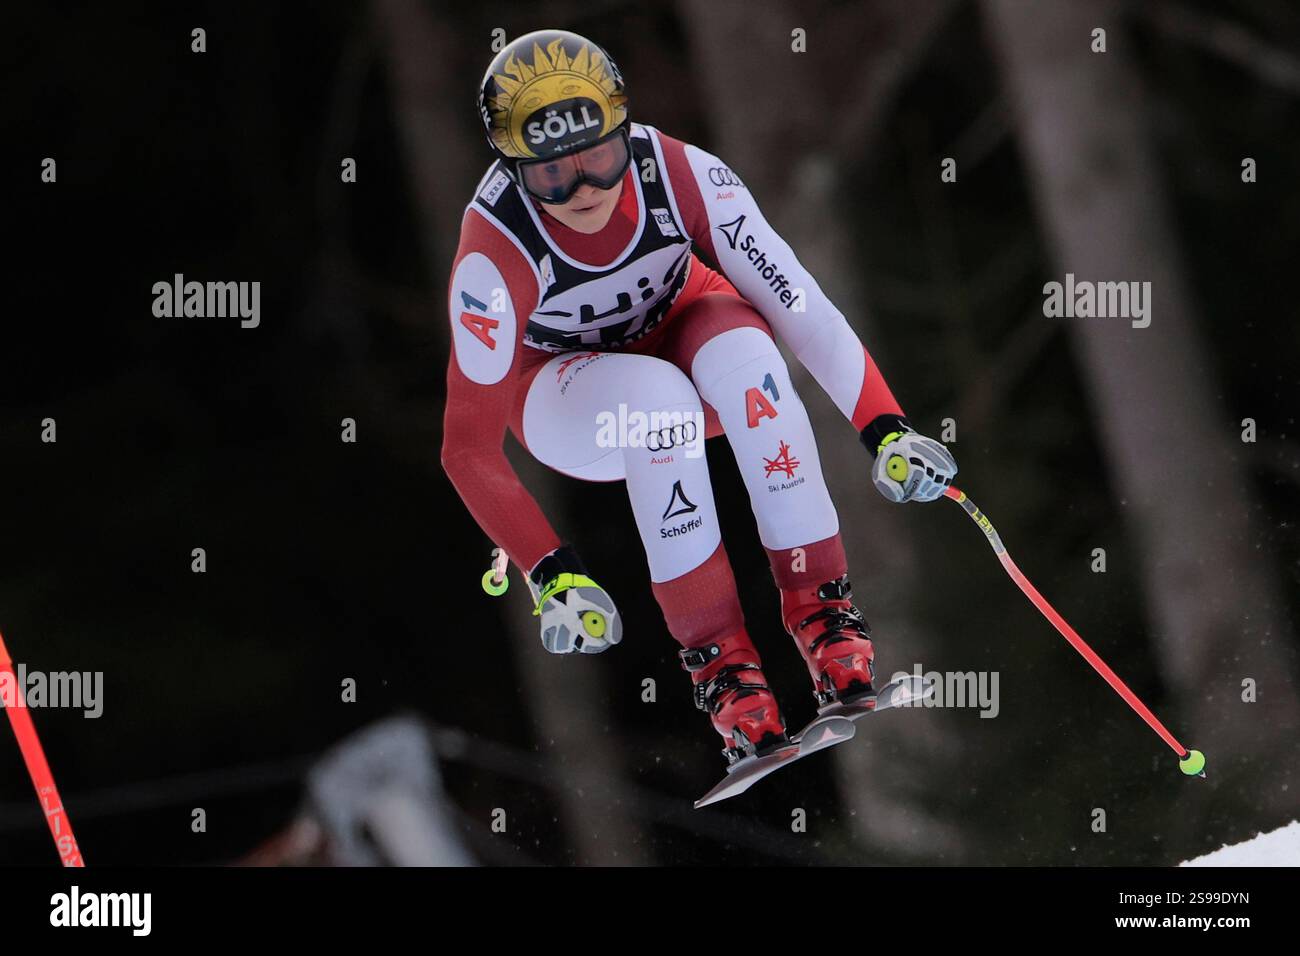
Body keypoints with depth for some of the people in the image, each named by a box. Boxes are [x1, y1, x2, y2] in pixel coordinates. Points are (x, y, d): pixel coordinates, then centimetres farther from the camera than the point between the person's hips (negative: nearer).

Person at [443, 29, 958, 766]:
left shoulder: (681, 176, -29)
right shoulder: (497, 254, -33)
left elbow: (799, 306, -26)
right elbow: (470, 447, -28)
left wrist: (886, 429, -36)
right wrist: (552, 574, -35)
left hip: (676, 326, 2)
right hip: (562, 389, -2)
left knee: (743, 351, -33)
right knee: (658, 398, -36)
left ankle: (821, 607, -26)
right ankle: (717, 652, -30)